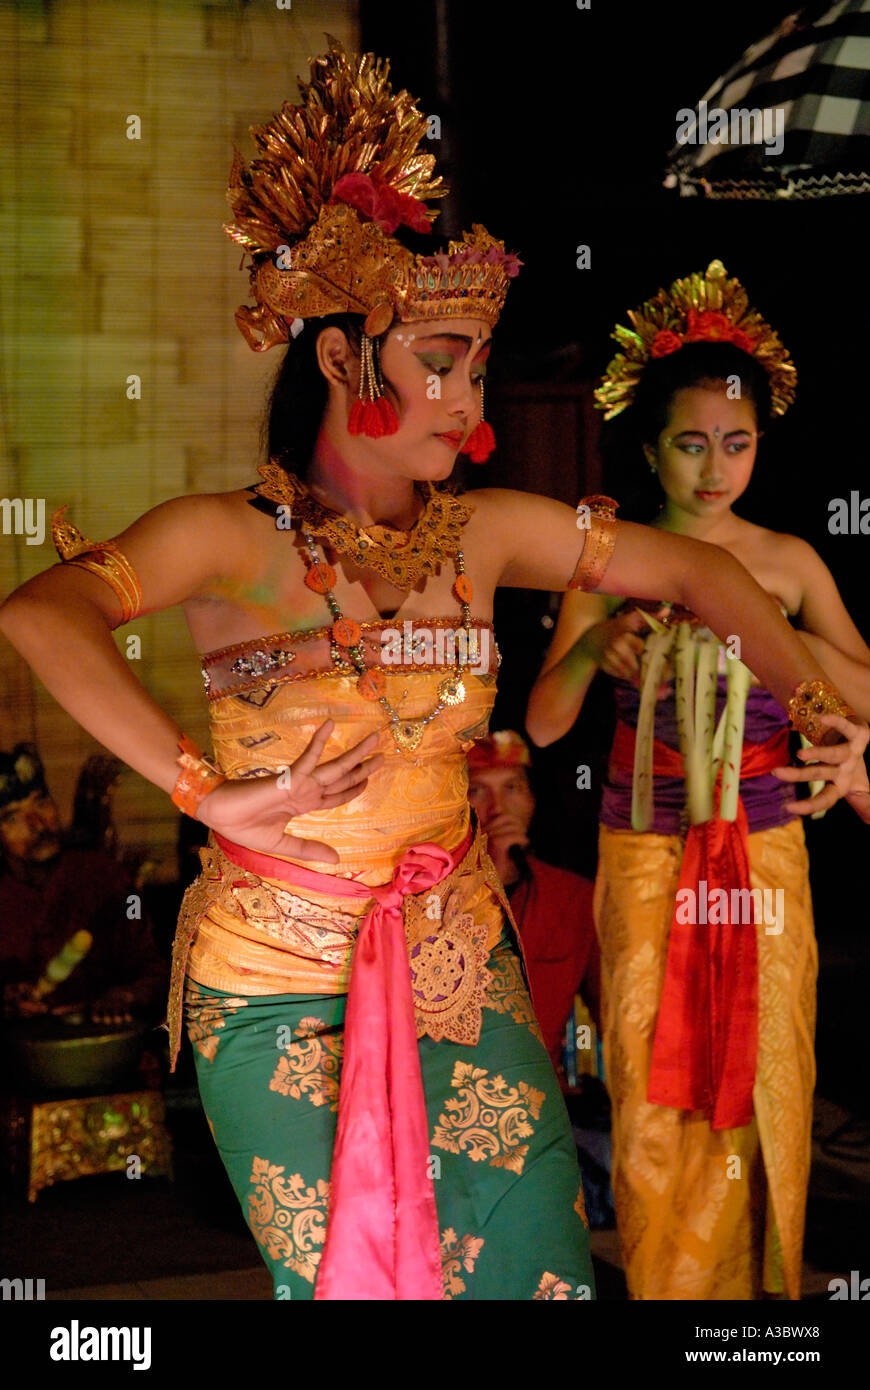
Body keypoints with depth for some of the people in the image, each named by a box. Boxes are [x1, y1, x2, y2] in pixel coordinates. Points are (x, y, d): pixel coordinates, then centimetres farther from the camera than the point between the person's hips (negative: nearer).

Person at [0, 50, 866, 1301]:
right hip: (280, 987, -4)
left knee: (534, 1258, 4)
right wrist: (214, 794, -33)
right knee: (344, 1276, 2)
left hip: (461, 968, 4)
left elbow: (690, 568, 11)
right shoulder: (234, 539, -12)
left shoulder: (483, 531, 2)